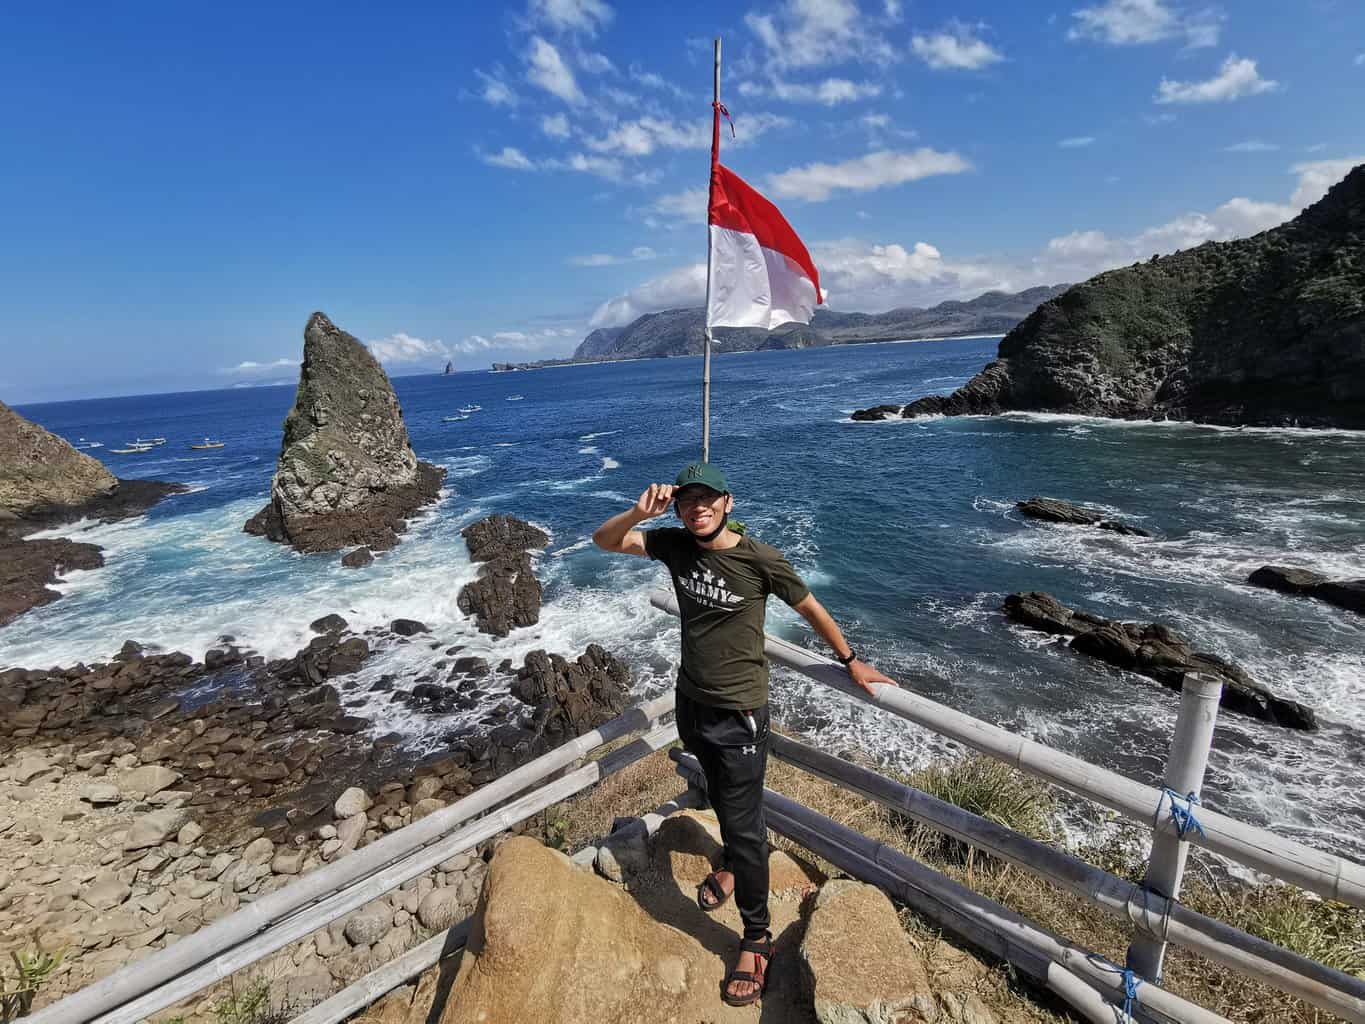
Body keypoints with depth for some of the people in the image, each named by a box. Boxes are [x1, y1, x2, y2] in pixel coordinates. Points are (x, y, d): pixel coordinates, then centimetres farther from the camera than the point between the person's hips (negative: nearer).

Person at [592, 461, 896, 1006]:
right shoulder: (674, 545, -10)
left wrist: (850, 661, 5)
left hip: (738, 715, -5)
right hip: (691, 704, 5)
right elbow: (603, 541, -8)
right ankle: (734, 863, 58)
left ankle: (756, 938, 29)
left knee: (744, 825, 6)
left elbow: (810, 608, -7)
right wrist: (639, 512, -29)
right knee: (721, 797, 29)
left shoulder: (761, 560, -21)